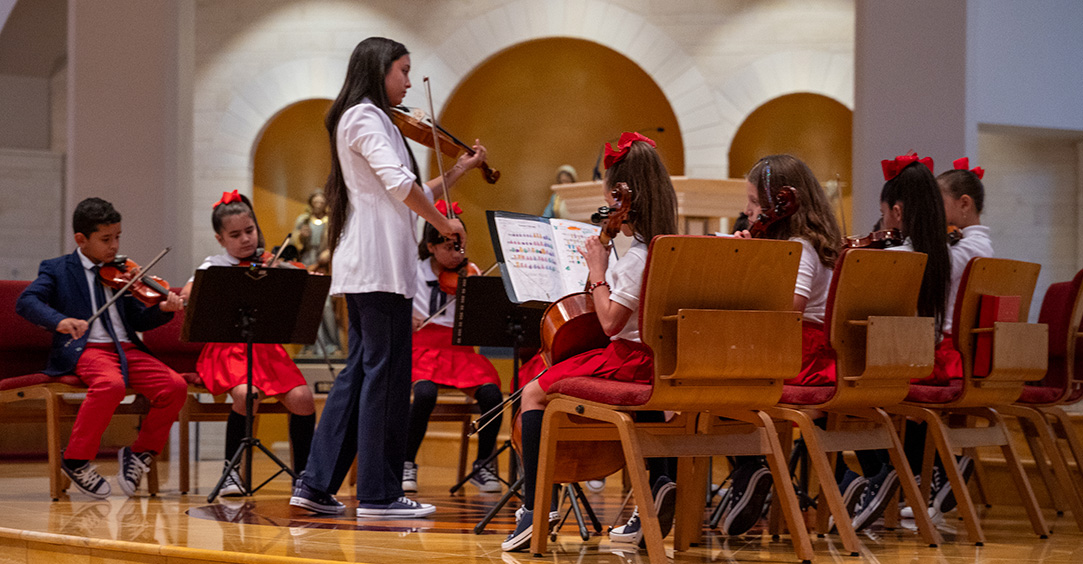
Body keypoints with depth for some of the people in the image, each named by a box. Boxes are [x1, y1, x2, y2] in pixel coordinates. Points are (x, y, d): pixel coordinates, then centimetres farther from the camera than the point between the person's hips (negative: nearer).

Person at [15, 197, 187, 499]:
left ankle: (141, 452, 2)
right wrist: (59, 320, -26)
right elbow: (26, 301, -7)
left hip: (127, 349, 5)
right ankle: (76, 460, -19)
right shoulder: (57, 269, 8)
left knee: (175, 386, -19)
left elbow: (138, 320, 18)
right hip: (85, 349, -5)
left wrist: (162, 310, -4)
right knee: (110, 384, -38)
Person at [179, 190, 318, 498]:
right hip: (226, 347, -3)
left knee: (302, 398, -19)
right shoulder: (214, 266, 7)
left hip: (265, 347, 3)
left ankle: (303, 473, 1)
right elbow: (188, 294, -10)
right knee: (246, 395, -32)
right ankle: (230, 472, -13)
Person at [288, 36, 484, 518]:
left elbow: (405, 200, 20)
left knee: (359, 371, 11)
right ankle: (379, 494, -5)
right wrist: (444, 223, -9)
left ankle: (317, 483, 10)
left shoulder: (366, 119, 23)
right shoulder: (364, 116, -8)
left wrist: (457, 171, 19)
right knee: (386, 374, -7)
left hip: (361, 264, 10)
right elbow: (398, 183, -20)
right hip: (379, 265, -10)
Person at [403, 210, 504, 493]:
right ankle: (407, 464, -14)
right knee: (425, 393, -34)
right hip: (424, 346, -2)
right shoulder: (414, 271, 5)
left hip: (460, 350, 2)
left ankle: (482, 463, -3)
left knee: (491, 394, -25)